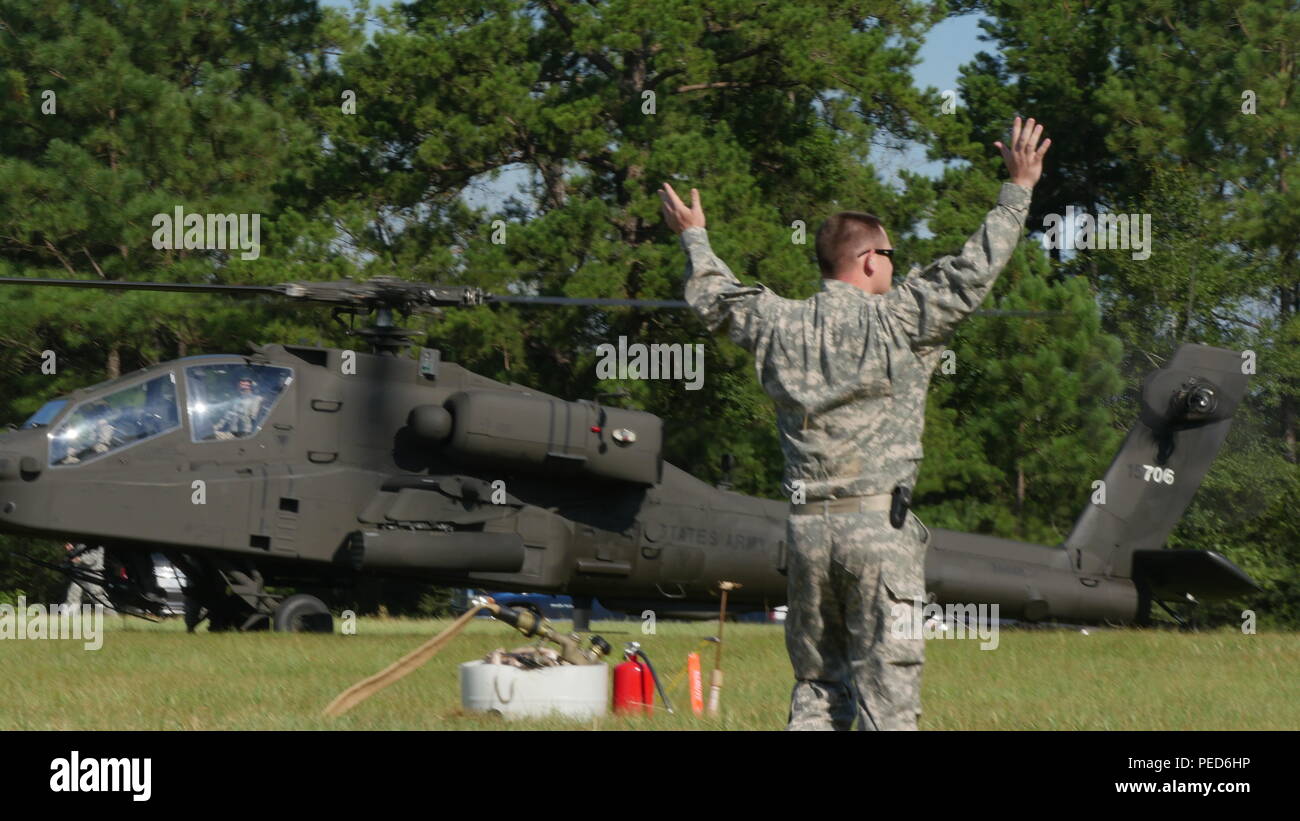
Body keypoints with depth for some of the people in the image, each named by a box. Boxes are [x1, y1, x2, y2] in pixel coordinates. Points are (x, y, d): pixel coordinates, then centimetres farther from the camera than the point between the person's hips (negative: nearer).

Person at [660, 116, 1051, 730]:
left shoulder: (779, 326, 9)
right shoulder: (896, 319, -5)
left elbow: (712, 298, 27)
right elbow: (973, 271, -4)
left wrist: (694, 239, 47)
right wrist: (1017, 191, 7)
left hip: (806, 525, 5)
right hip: (878, 525, -5)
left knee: (815, 686, 12)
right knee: (887, 689, -5)